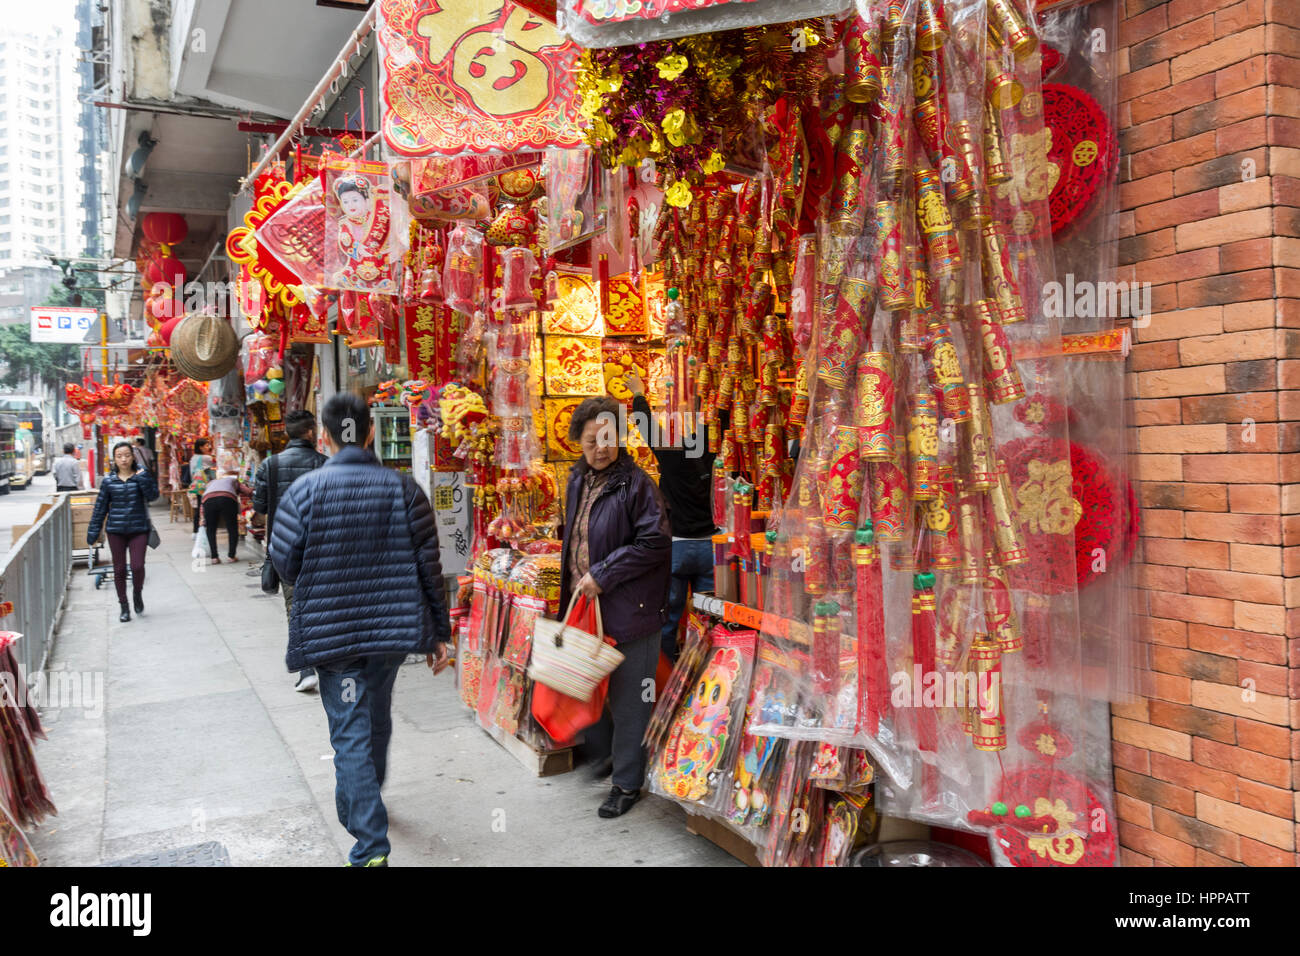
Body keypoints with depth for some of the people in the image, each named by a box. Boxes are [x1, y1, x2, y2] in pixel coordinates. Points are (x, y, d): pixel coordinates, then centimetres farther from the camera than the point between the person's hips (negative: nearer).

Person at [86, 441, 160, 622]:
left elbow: (152, 495, -14)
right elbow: (100, 507, 7)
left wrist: (143, 477, -22)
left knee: (137, 566, -10)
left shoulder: (141, 476, 0)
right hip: (115, 530, 2)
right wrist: (93, 532, 7)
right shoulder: (109, 481, 2)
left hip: (138, 528, -1)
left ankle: (138, 594, 21)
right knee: (119, 569, 6)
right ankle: (124, 606, 20)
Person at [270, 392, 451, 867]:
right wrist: (439, 632, 4)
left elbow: (284, 561, -5)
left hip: (331, 632, -3)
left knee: (351, 733, 3)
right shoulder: (403, 488, -5)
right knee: (377, 717, 23)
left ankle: (371, 845, -1)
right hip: (394, 628, 3)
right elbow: (428, 565, -4)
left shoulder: (305, 490, -10)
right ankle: (364, 802, 46)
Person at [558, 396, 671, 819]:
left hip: (628, 609, -7)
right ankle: (611, 752, 41)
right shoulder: (578, 481, 10)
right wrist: (572, 586, 17)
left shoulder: (636, 484, -13)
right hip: (585, 605, 7)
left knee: (628, 700, 4)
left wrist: (602, 575, -18)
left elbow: (655, 542, -19)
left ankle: (627, 783, 18)